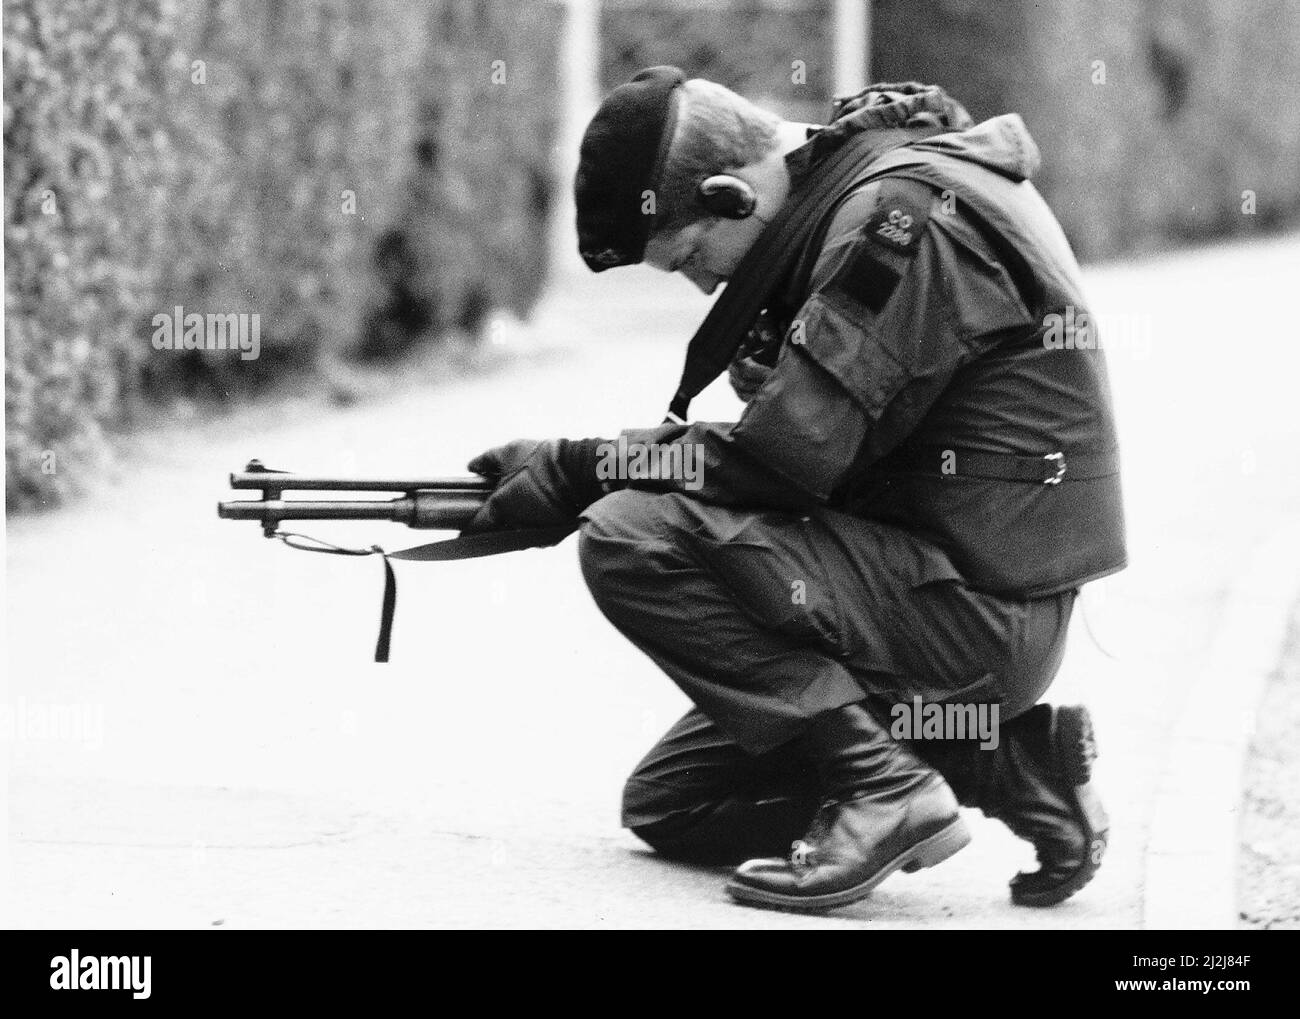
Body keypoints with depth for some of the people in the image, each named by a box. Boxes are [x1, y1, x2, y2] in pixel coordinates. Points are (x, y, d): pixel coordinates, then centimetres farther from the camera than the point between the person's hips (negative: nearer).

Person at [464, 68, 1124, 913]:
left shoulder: (906, 210, -18)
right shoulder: (844, 203, 12)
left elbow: (793, 454, -23)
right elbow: (795, 434, 14)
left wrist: (576, 469, -12)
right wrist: (586, 469, 1)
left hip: (973, 604, -10)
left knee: (630, 541, -20)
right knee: (666, 805, 13)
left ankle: (885, 788, -15)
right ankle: (1002, 766, 9)